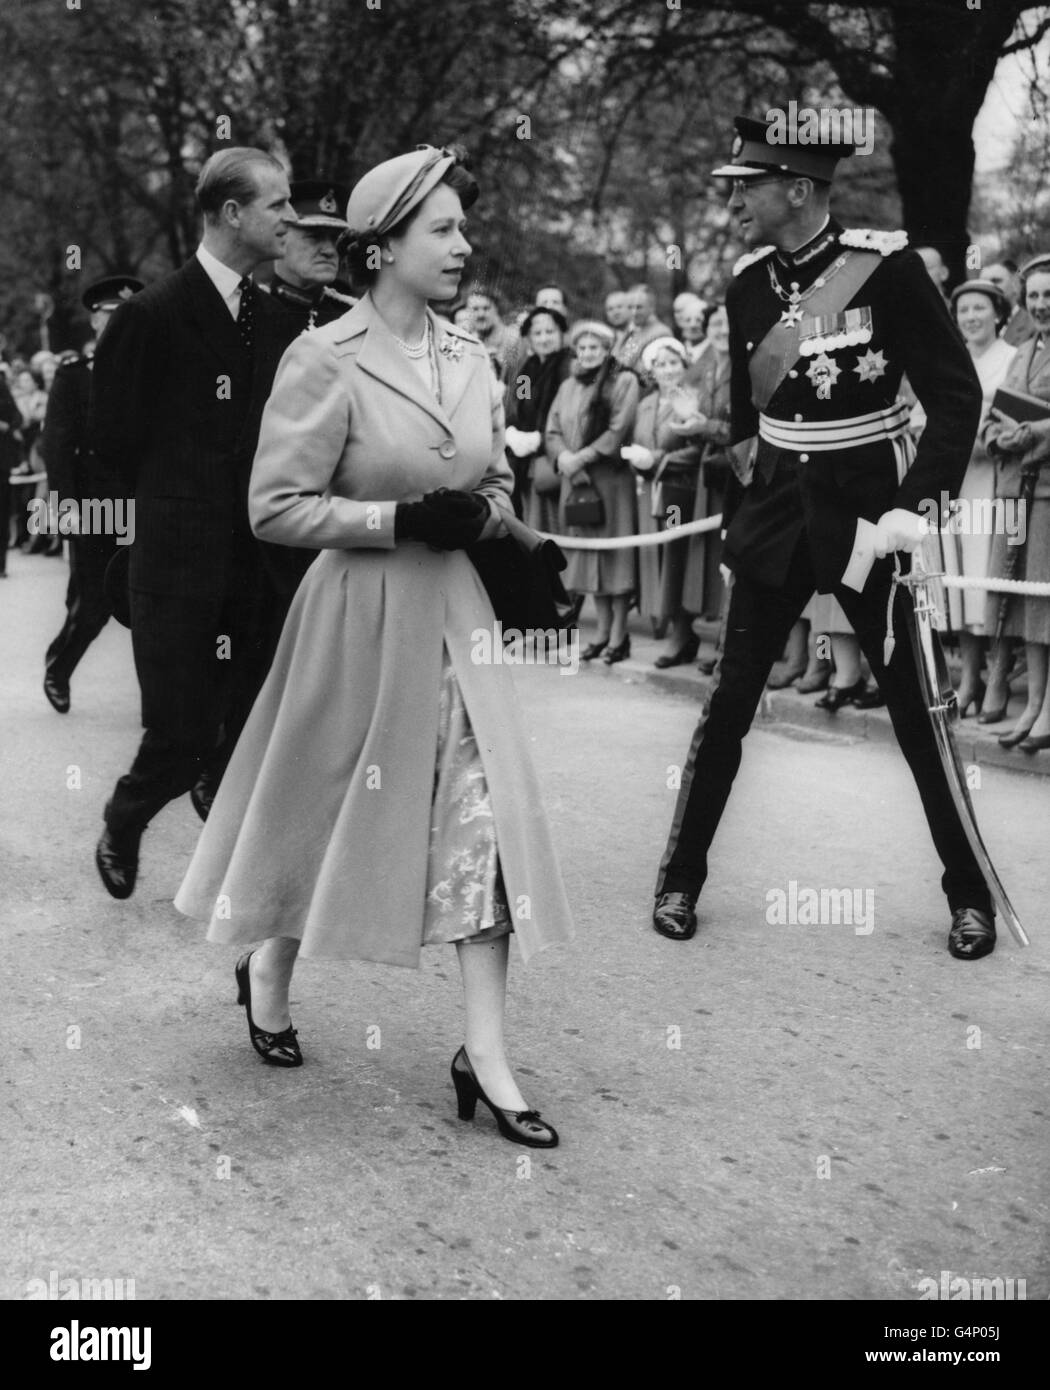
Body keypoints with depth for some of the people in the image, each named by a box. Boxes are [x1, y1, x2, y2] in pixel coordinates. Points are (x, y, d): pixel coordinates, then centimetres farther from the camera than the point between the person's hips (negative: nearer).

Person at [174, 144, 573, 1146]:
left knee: (482, 819, -1)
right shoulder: (326, 360, -12)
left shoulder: (468, 357, 6)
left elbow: (498, 482, 18)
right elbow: (275, 507, -13)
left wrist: (480, 514, -5)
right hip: (359, 612, -5)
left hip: (452, 611, 5)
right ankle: (266, 969, 39)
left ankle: (484, 1057, 4)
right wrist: (398, 517, -20)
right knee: (324, 804, 10)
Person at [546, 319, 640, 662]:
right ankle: (603, 630, 13)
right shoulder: (568, 387, 16)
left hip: (611, 478, -5)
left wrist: (583, 457, -15)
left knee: (614, 552, -3)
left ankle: (619, 633, 1)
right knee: (587, 553, 6)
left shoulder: (623, 381, -1)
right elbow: (553, 431, 9)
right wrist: (564, 457, -11)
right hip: (575, 479, 5)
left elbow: (618, 430, -11)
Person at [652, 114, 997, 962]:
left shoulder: (887, 266, -13)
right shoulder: (747, 286, 1)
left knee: (916, 707, 4)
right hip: (777, 510, 4)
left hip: (866, 512, -3)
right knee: (730, 704, 3)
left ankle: (971, 894, 19)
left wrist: (915, 506, -20)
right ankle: (680, 879, 16)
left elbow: (957, 396, -12)